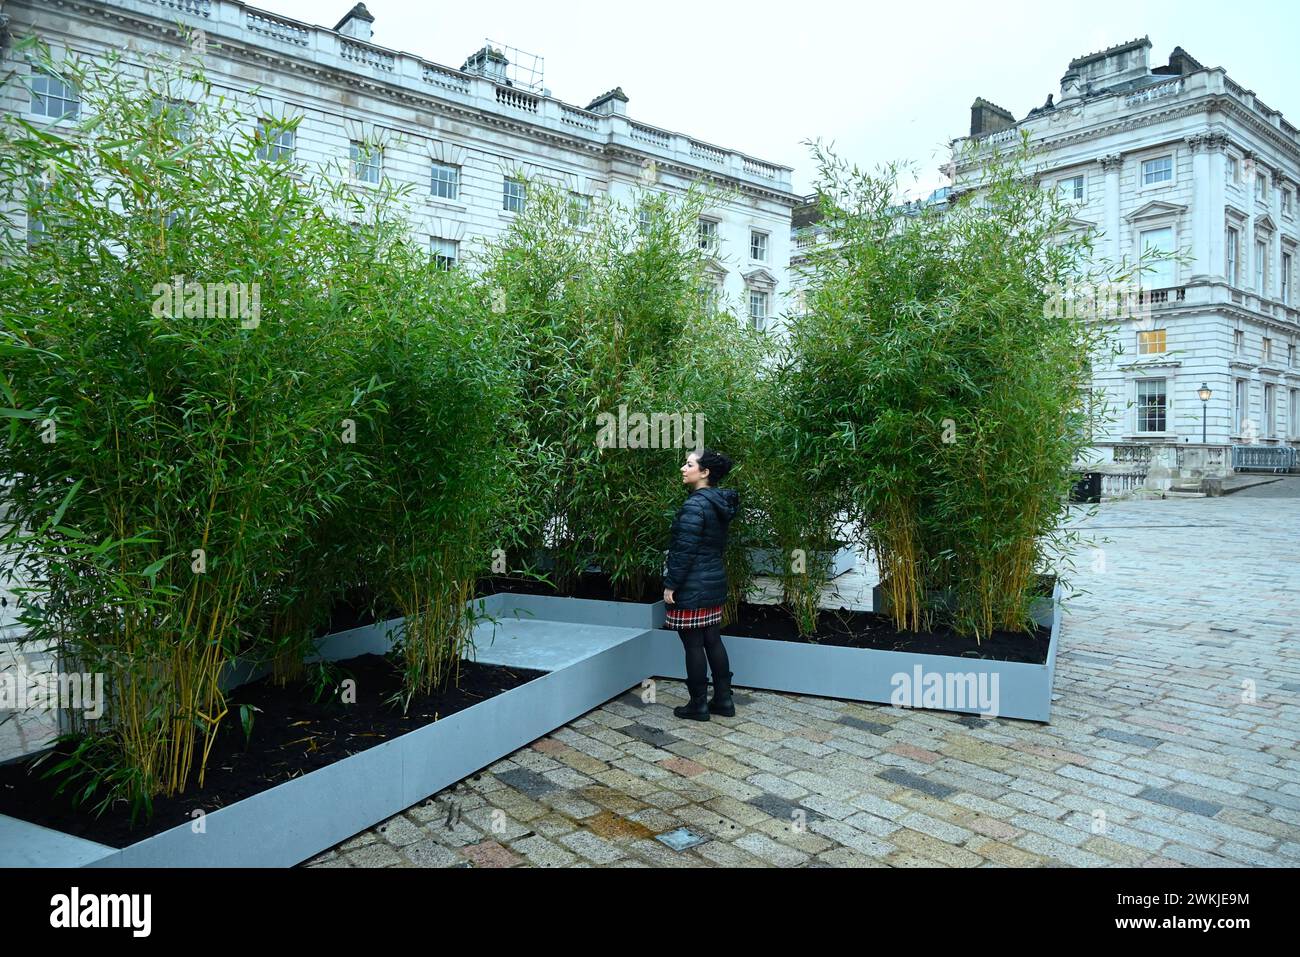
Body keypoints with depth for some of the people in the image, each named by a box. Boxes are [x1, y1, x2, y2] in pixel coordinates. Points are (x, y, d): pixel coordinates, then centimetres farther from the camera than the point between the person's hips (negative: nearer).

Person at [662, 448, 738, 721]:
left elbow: (684, 549, -20)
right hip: (715, 581, 9)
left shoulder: (695, 505, -19)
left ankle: (698, 706, 12)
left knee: (694, 646, 2)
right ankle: (723, 700, 22)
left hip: (692, 586, -9)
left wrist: (670, 584, -14)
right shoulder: (719, 503, 9)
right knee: (713, 641, 15)